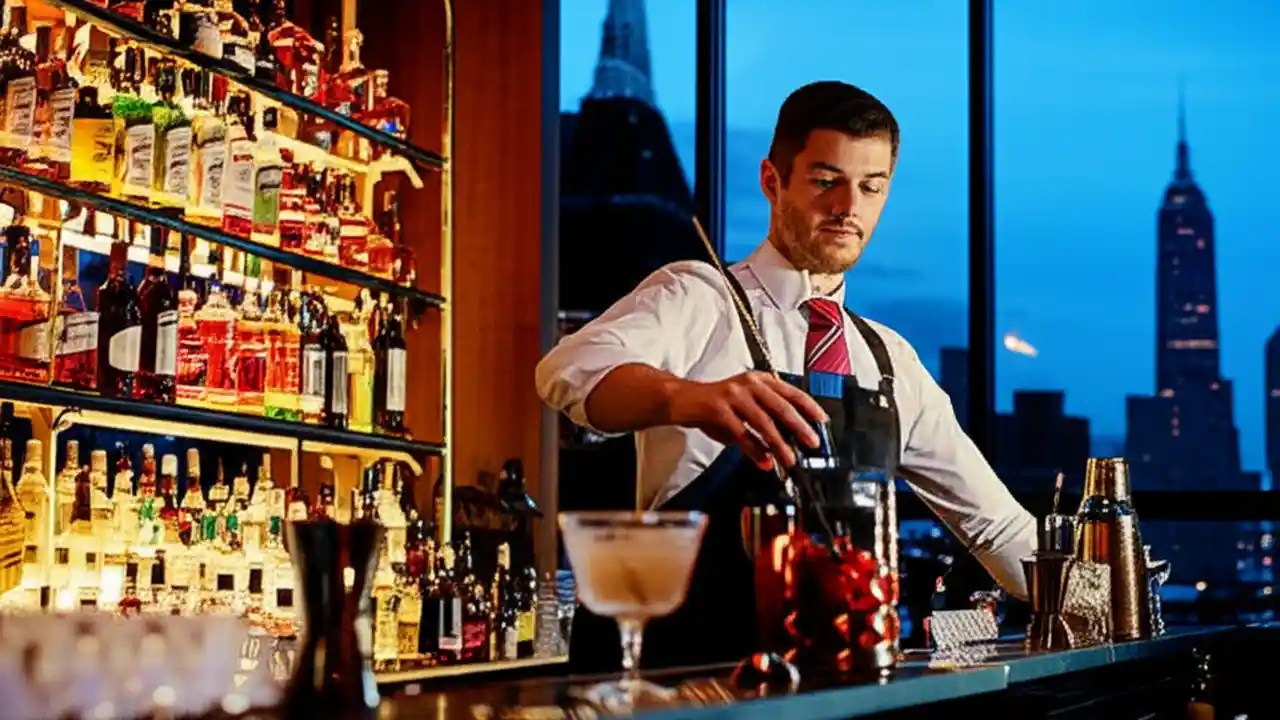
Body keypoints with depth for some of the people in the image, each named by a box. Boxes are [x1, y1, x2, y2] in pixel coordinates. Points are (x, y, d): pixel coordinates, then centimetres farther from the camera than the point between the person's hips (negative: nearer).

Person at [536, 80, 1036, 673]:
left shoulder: (890, 364, 17)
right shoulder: (697, 299, -1)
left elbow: (994, 524, 23)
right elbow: (574, 370, -23)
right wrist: (689, 397, -43)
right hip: (670, 667, -6)